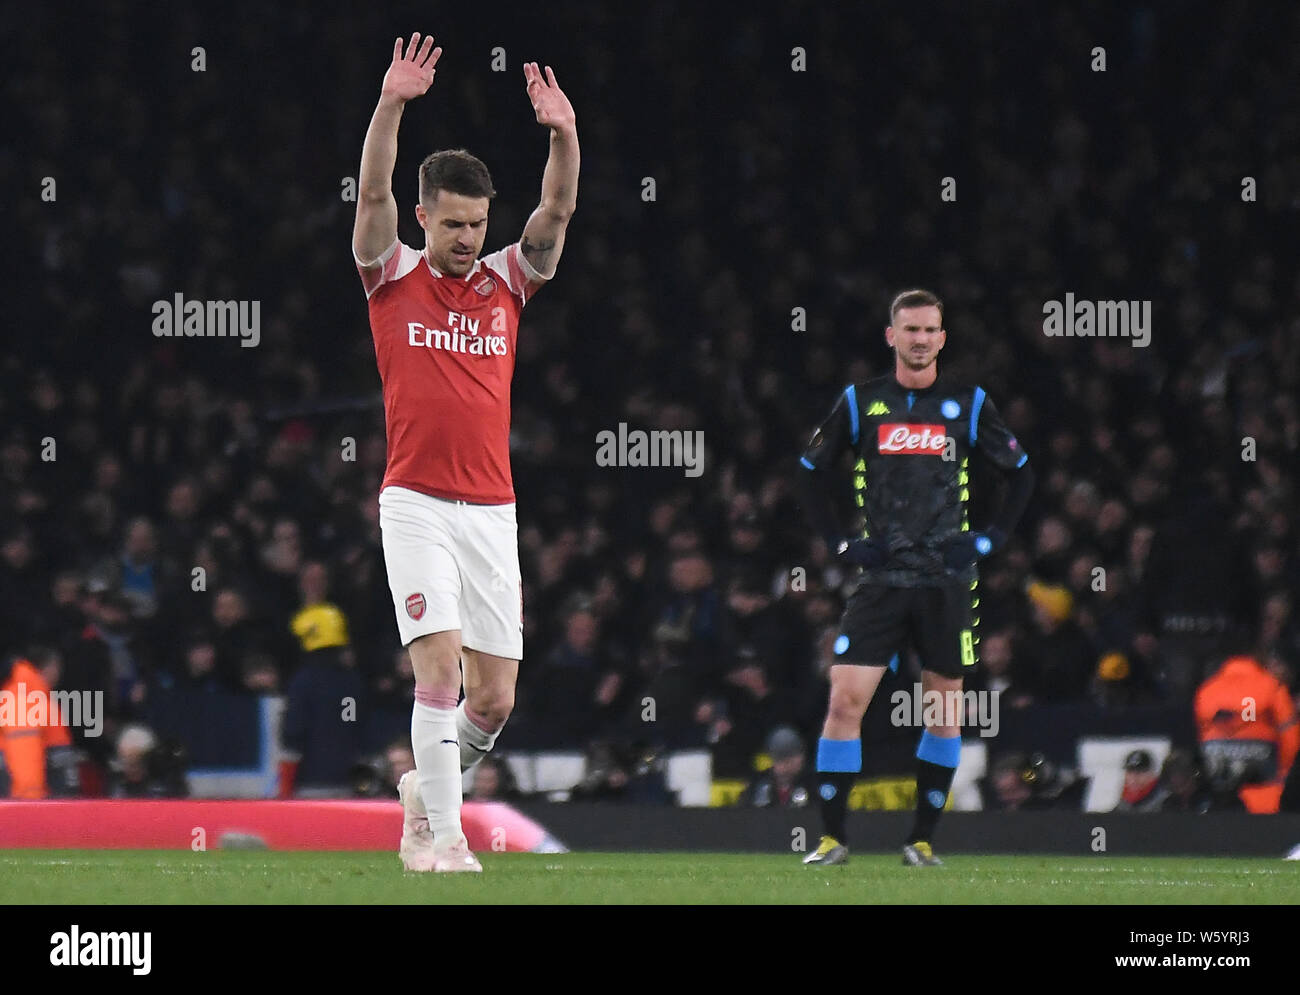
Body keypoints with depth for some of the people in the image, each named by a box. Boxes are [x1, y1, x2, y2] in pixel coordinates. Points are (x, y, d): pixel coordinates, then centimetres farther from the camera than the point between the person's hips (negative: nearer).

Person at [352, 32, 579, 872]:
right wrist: (392, 106, -26)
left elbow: (558, 211, -4)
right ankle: (442, 835, -9)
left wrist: (564, 136, -21)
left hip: (492, 510, 3)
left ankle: (427, 787, 28)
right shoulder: (395, 278, 2)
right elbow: (373, 193, -12)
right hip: (416, 506, -3)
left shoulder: (507, 282, 9)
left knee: (494, 697, 2)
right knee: (439, 665, -16)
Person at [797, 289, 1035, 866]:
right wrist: (840, 543, 5)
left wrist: (992, 539, 5)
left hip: (947, 579, 1)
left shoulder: (968, 406, 5)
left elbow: (1021, 476, 15)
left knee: (944, 709, 3)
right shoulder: (860, 404, 5)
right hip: (881, 578, -1)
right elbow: (812, 476, 14)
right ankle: (832, 836, -5)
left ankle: (922, 839, 14)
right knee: (845, 700, -11)